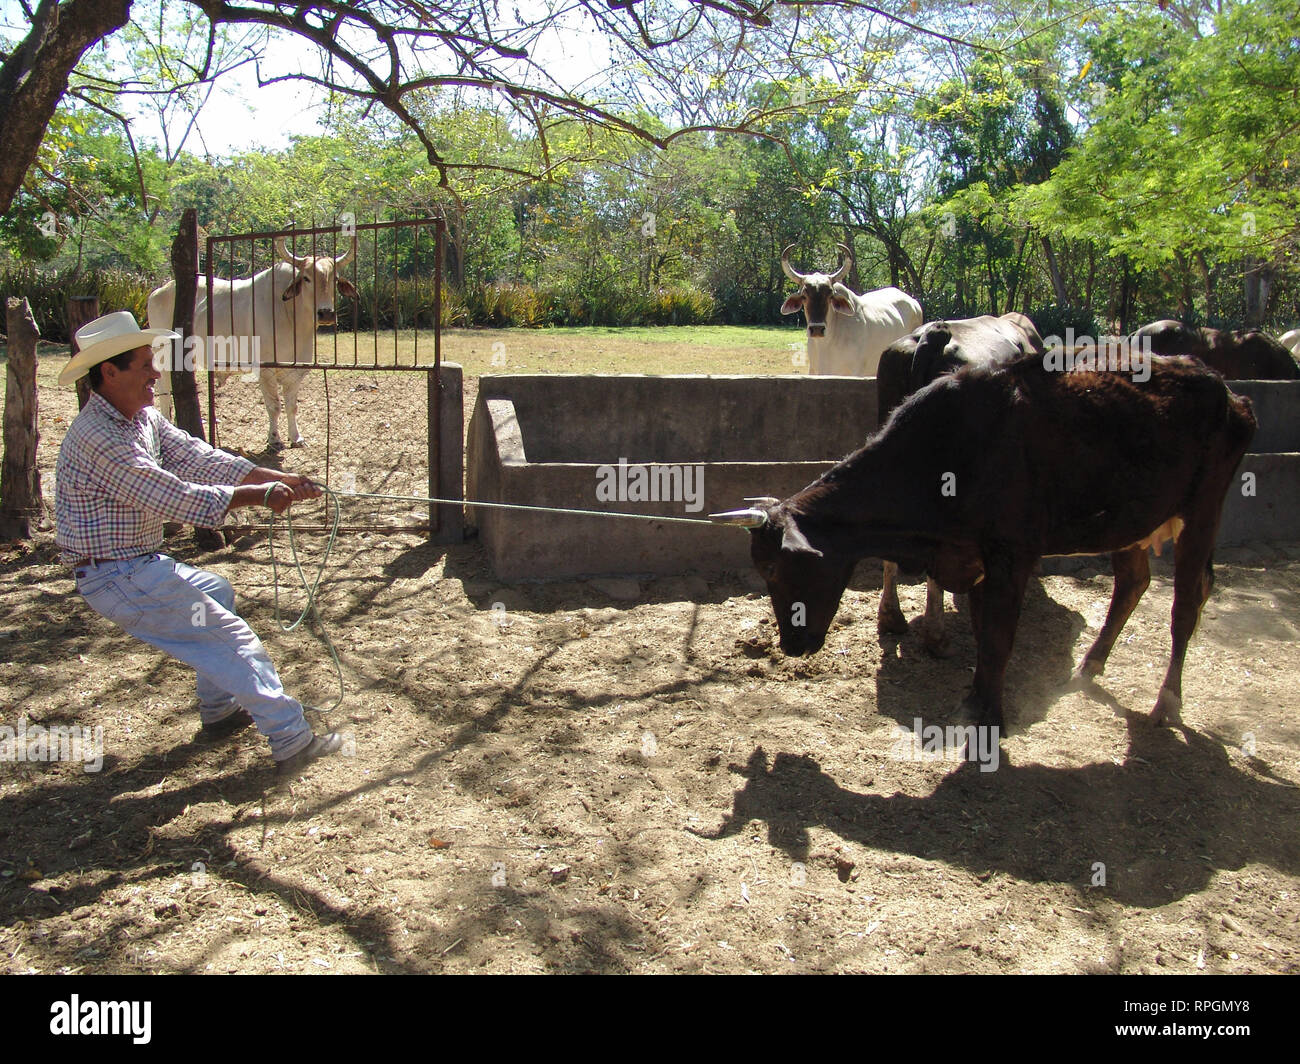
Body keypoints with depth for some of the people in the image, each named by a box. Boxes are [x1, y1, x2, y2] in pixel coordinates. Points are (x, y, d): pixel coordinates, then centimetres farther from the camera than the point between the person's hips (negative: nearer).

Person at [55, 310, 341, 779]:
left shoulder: (143, 417, 5)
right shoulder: (97, 438, -25)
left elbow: (198, 457, 1)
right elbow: (172, 497, -28)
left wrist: (278, 478, -9)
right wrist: (259, 495, -23)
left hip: (140, 563, 11)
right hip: (120, 580, -11)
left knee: (216, 592, 27)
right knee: (231, 636, -10)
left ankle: (219, 712, 32)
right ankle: (292, 743, -8)